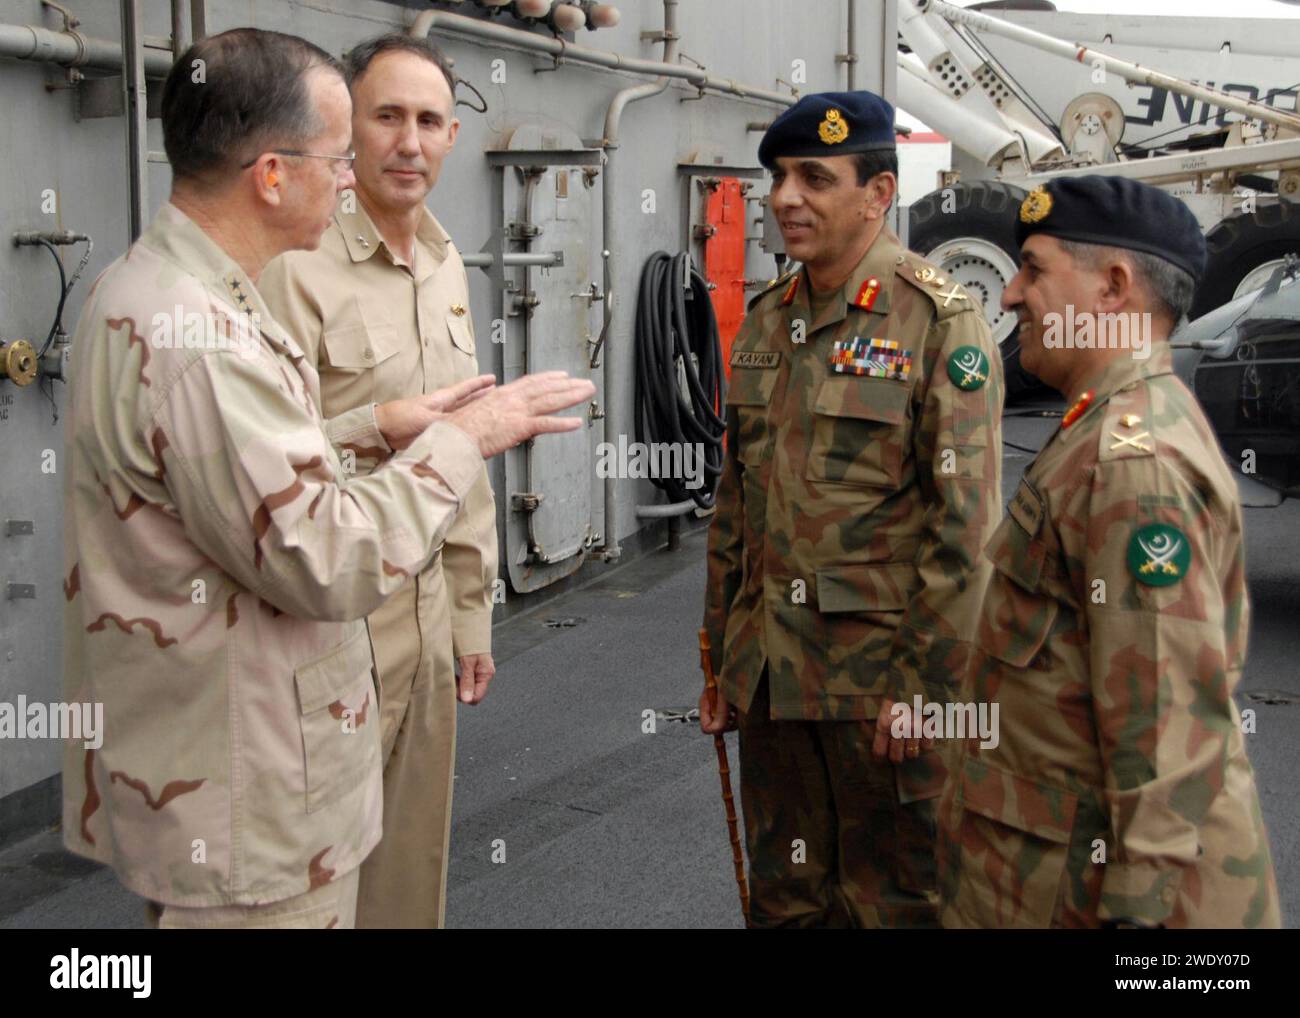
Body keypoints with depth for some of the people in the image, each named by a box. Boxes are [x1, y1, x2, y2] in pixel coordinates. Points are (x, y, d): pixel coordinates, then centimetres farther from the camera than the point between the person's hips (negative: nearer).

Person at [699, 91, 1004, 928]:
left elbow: (967, 526, -15)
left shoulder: (941, 322, -10)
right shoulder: (767, 320, 10)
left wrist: (925, 685, -17)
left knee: (897, 898, 10)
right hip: (773, 676, 7)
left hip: (884, 682, -6)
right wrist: (721, 654, 14)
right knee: (784, 898, 19)